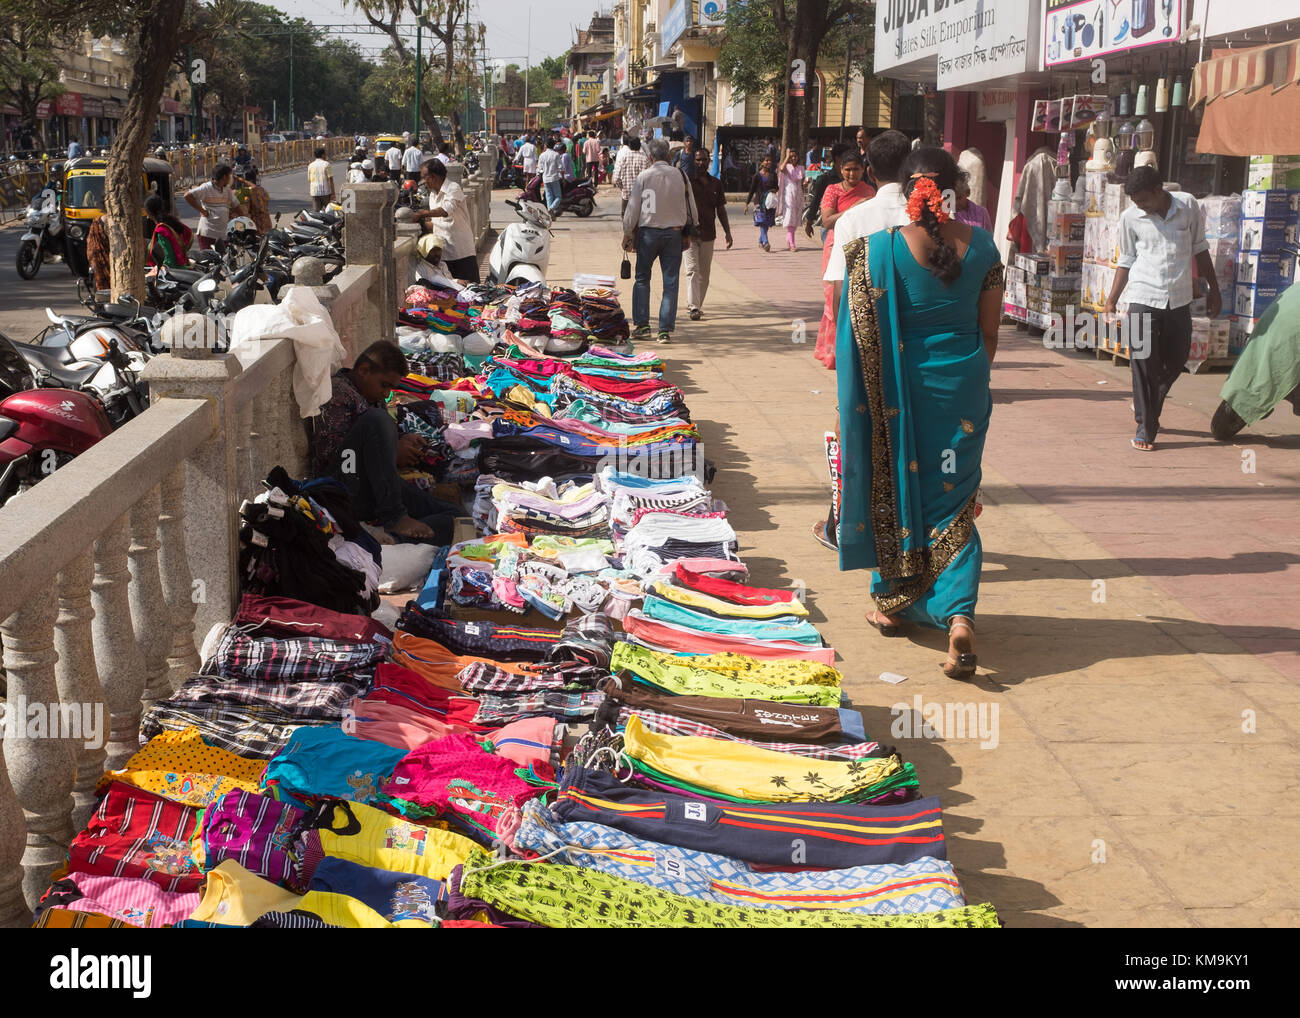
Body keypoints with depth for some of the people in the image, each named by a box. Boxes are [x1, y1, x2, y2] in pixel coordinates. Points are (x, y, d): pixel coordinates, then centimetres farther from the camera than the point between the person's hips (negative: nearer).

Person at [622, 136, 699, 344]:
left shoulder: (643, 176, -4)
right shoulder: (680, 176, 2)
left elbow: (633, 208, -4)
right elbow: (691, 208, 7)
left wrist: (627, 233, 6)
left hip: (648, 231, -1)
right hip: (674, 233, 1)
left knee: (642, 278, 12)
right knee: (670, 282, 3)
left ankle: (641, 324, 5)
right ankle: (665, 330, 0)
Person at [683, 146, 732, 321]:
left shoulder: (716, 184, 10)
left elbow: (721, 209, 15)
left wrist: (727, 232, 10)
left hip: (708, 234, 4)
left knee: (704, 273, 10)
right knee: (693, 270, -13)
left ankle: (697, 304, 23)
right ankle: (694, 307, -19)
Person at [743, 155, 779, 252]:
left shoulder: (773, 175, 11)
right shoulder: (757, 175, 1)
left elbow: (776, 187, 18)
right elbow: (752, 190, 3)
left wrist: (774, 190, -8)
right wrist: (747, 204, 2)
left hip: (770, 202, 4)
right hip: (760, 202, -4)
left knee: (767, 223, 7)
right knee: (762, 223, -15)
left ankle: (760, 241, 25)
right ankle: (765, 243, -25)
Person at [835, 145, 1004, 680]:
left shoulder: (877, 248, -11)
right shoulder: (981, 245, -3)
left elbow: (861, 335, -8)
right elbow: (989, 331, 3)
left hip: (899, 387, -2)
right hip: (962, 385, 2)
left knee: (895, 485, 17)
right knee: (953, 500, 8)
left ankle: (892, 601, 31)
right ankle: (959, 614, -8)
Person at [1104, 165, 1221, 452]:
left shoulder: (1187, 205, -1)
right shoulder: (1130, 218, -3)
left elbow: (1199, 248, 10)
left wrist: (1213, 289, 12)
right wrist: (1111, 301, 3)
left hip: (1179, 299, 2)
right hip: (1143, 299, -2)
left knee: (1176, 360, 11)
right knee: (1145, 365, -5)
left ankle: (1147, 407, 36)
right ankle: (1145, 430, 3)